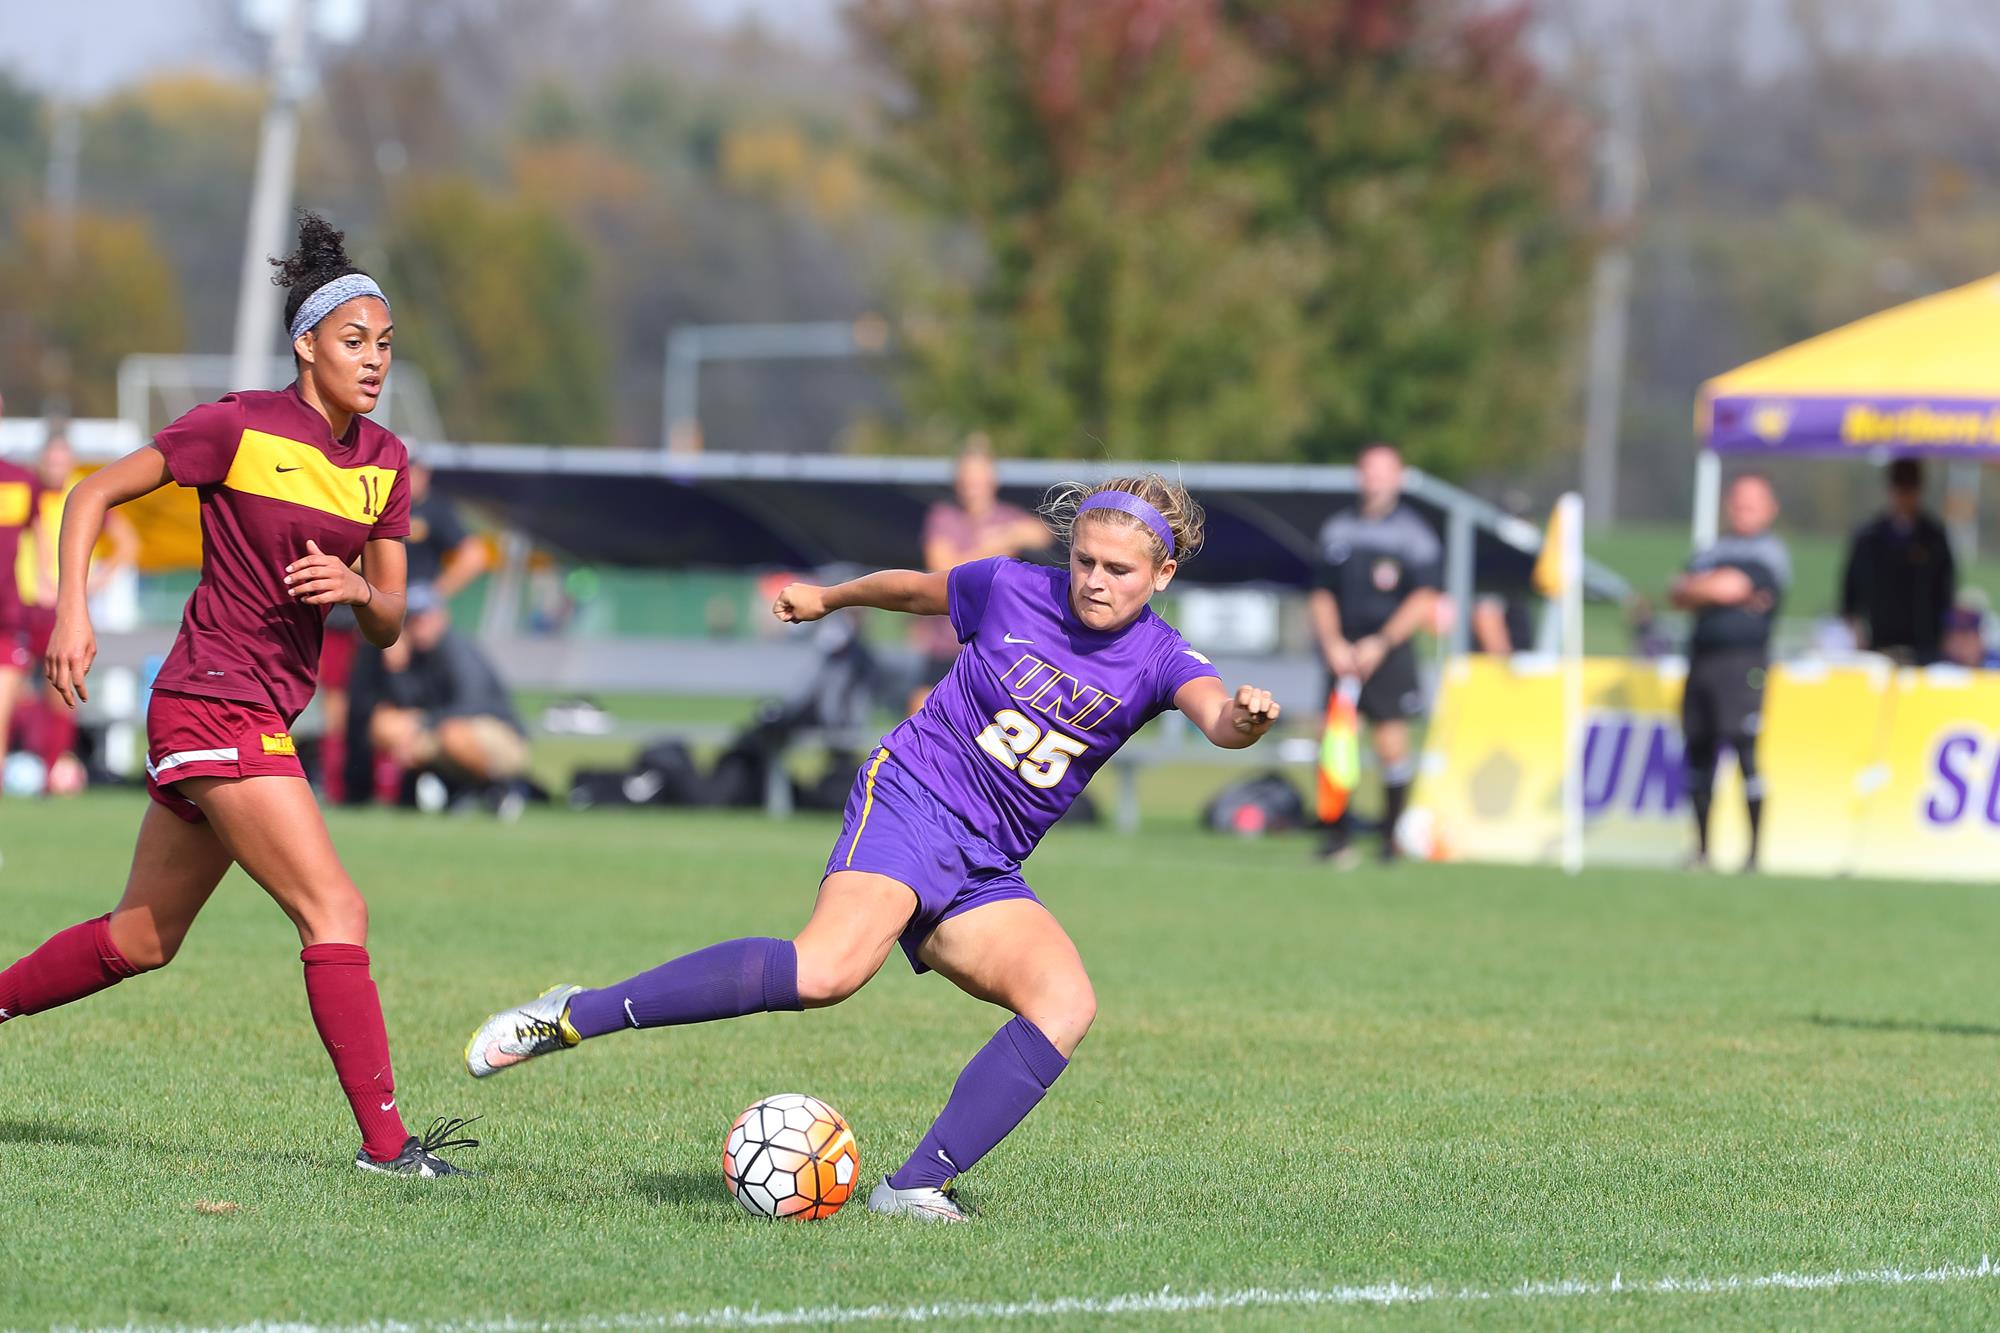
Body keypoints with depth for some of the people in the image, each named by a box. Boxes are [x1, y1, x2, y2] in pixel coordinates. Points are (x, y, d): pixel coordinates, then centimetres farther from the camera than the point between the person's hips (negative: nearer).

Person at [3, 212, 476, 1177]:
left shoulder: (385, 465, 8)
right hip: (215, 707, -8)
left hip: (265, 717, 8)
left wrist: (356, 589, -11)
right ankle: (384, 1141, -15)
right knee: (335, 912, -15)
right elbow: (92, 495, -4)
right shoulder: (241, 427, -11)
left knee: (141, 941, 16)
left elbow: (388, 623, 12)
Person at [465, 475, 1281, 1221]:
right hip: (911, 799, -4)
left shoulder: (1160, 660, 0)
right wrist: (828, 598, 36)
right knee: (831, 967, -30)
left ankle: (916, 1186, -20)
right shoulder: (1009, 590, -2)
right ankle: (572, 1017, -25)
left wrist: (1242, 720, -47)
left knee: (1067, 1005, -22)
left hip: (985, 870, 4)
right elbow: (913, 588, 19)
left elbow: (1215, 716, -23)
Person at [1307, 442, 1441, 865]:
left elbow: (1424, 600, -5)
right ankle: (1336, 838, -3)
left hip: (1389, 654, -3)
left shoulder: (1414, 533, 0)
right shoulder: (1337, 530, 12)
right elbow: (1321, 594, 13)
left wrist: (1381, 643, -13)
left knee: (1391, 746, -7)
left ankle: (1393, 837, 5)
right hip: (1343, 653, 3)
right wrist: (1332, 643, -3)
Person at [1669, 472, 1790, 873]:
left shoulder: (1770, 552, 0)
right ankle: (1701, 848, 14)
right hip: (1701, 658, 7)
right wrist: (1712, 592, -8)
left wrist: (1696, 589, 7)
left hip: (1744, 656, -7)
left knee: (1746, 748, -13)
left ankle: (1756, 850, -11)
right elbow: (1677, 595, 10)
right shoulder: (1712, 552, 22)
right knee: (1698, 750, 6)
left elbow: (1732, 586, -11)